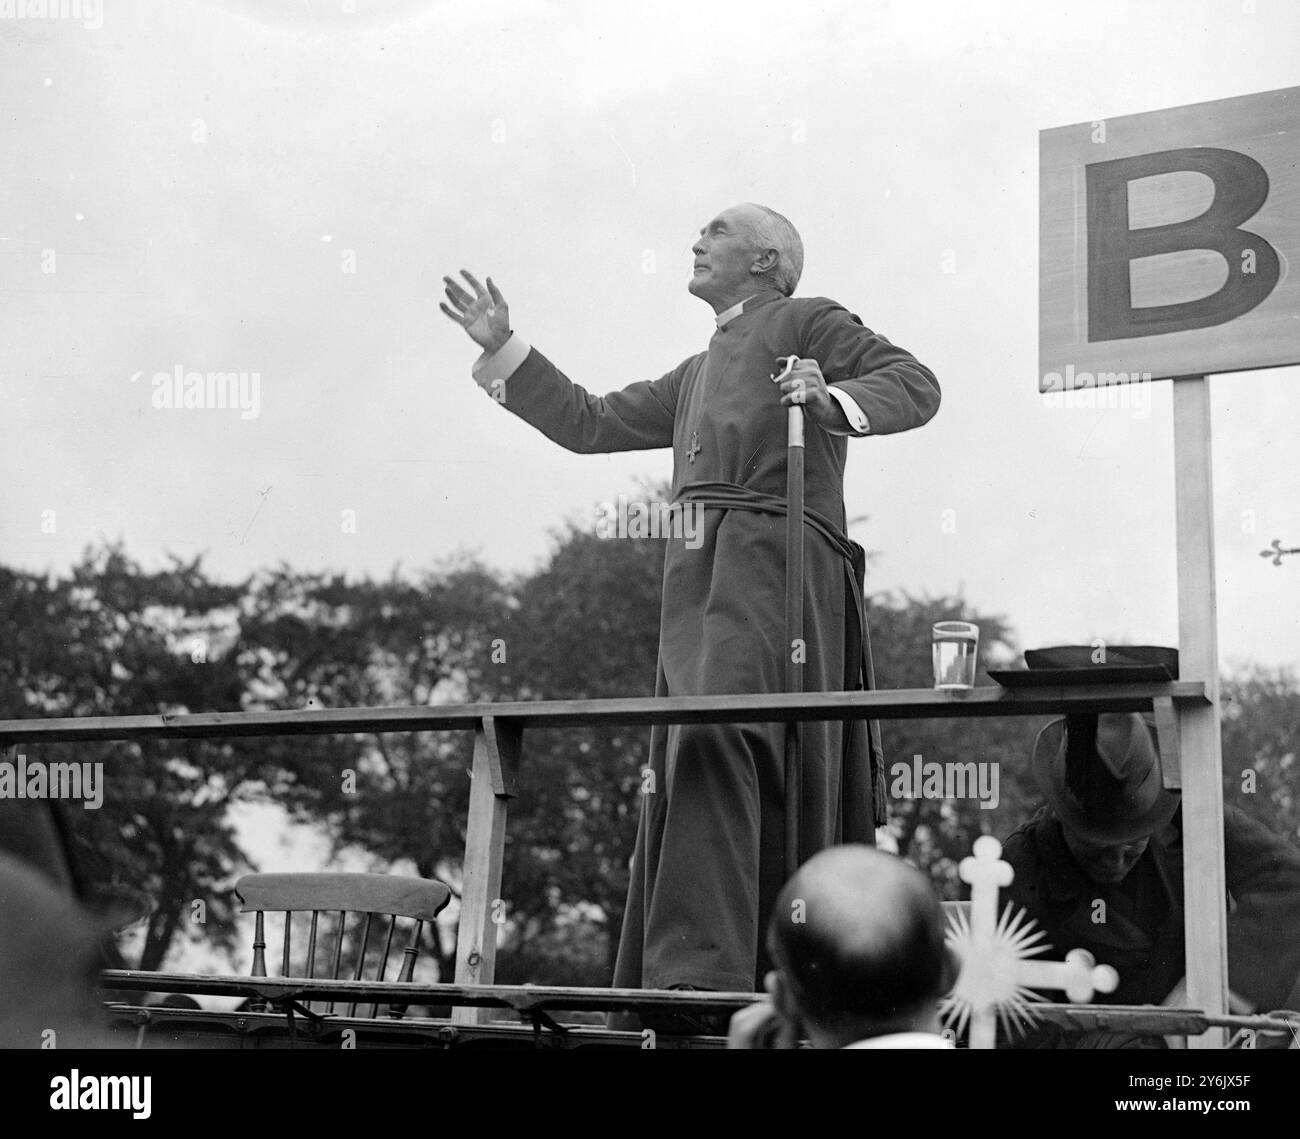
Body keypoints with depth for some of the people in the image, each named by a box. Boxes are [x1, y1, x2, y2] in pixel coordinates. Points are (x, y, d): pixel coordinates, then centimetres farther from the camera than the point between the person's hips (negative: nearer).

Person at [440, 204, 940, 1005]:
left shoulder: (806, 322, 10)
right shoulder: (697, 375, 33)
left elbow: (916, 384, 0)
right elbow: (586, 423, 32)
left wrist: (834, 399, -18)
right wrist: (501, 347, 29)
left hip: (772, 557, -8)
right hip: (701, 578, 8)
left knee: (716, 731, -26)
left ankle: (704, 964, -35)